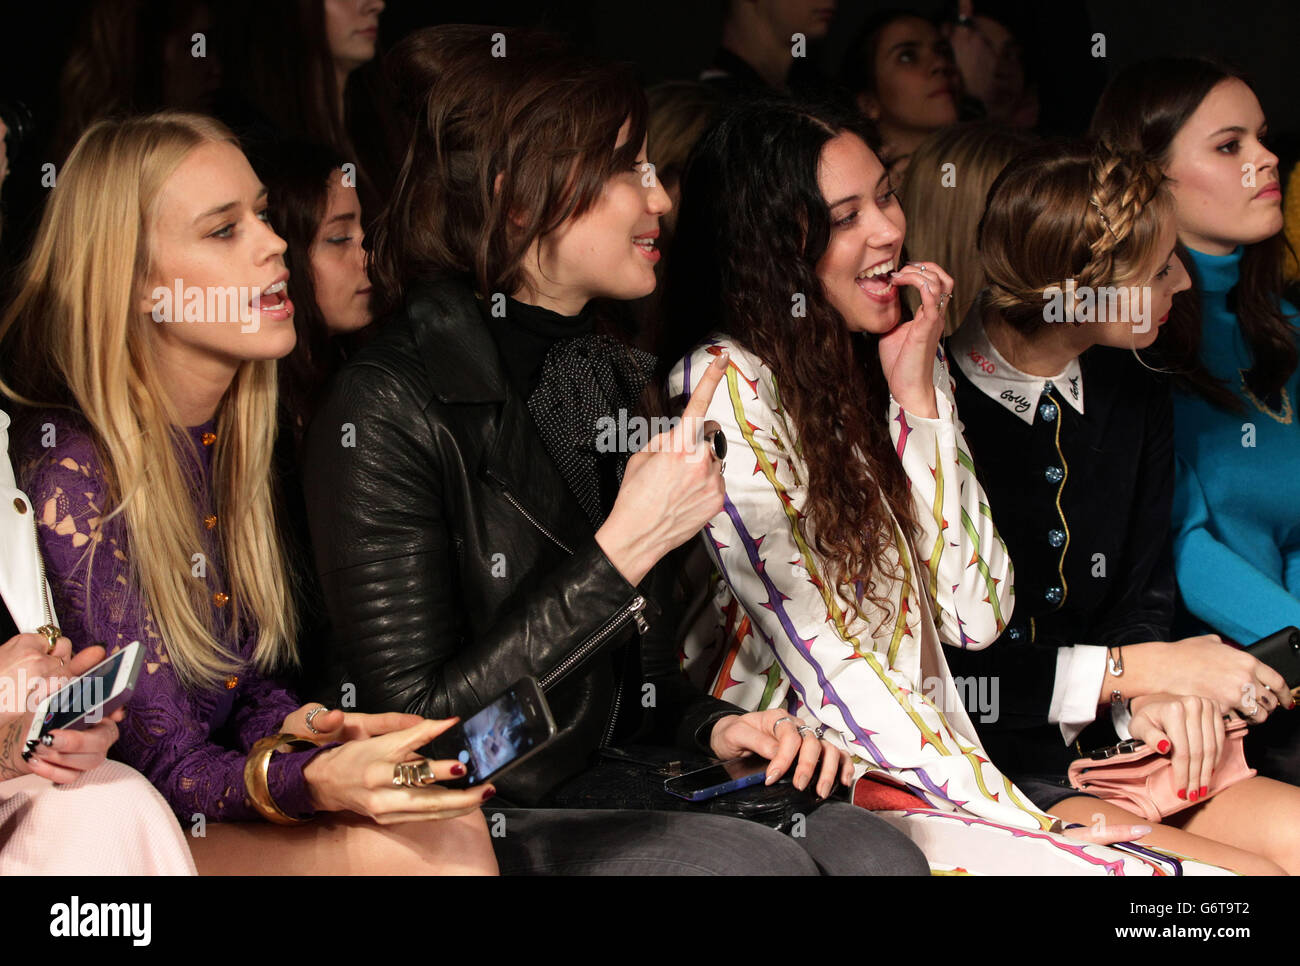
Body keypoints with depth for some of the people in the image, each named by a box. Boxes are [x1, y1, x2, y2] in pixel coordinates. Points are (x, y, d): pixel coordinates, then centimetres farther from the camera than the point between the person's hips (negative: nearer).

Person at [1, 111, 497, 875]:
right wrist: (315, 782, -37)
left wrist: (305, 729, -12)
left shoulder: (224, 438, 6)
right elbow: (165, 768, -17)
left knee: (452, 825, -19)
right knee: (413, 851, -25)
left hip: (225, 805, 7)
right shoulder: (71, 471, -17)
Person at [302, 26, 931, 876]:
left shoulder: (605, 378, 12)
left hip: (604, 789, 7)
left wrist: (717, 727, -3)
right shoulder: (390, 404, -15)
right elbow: (415, 723, -20)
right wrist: (625, 547, -21)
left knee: (878, 853, -18)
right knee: (759, 861, -28)